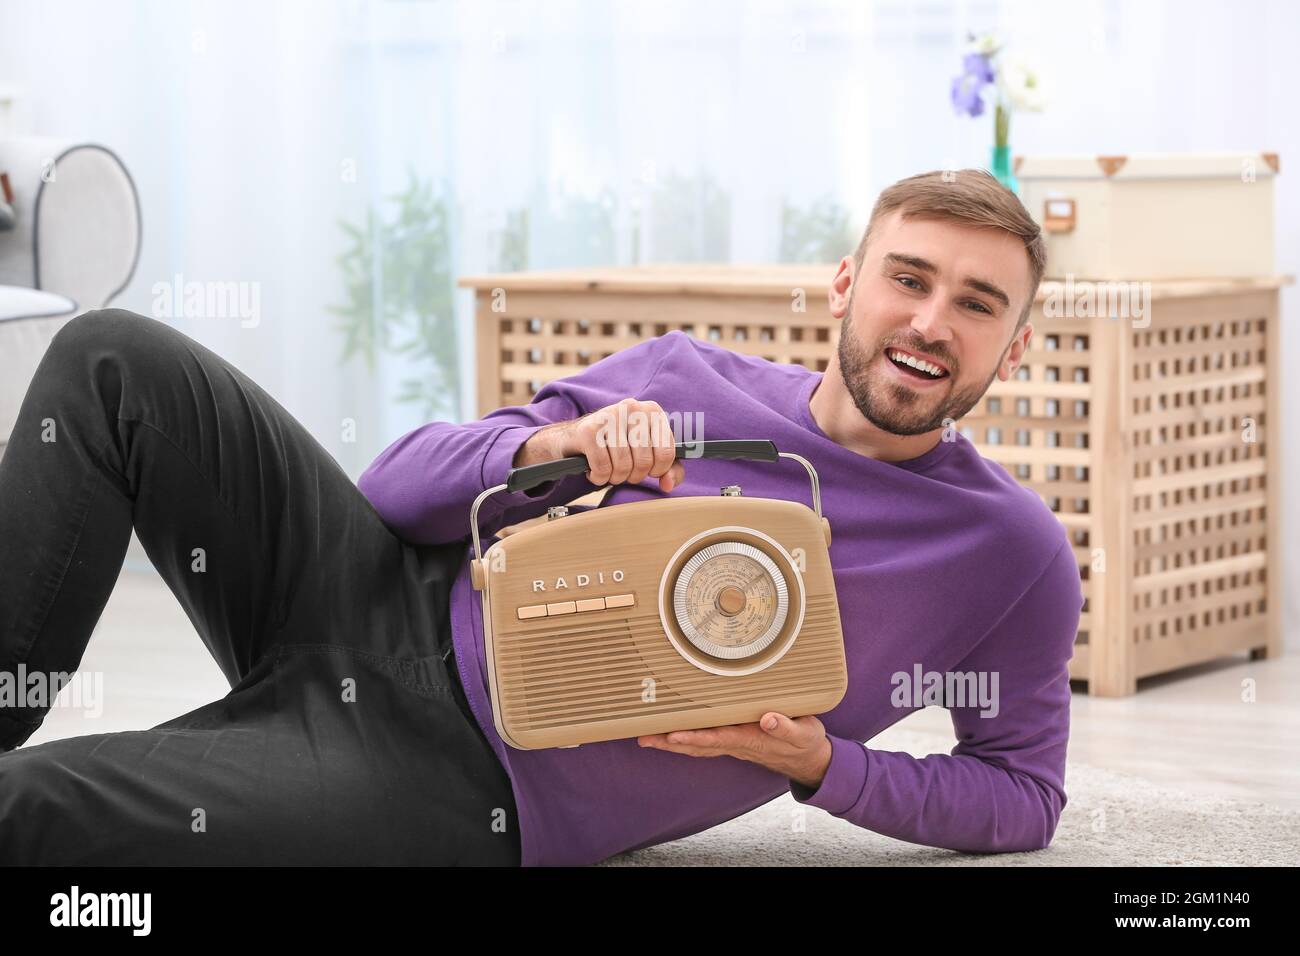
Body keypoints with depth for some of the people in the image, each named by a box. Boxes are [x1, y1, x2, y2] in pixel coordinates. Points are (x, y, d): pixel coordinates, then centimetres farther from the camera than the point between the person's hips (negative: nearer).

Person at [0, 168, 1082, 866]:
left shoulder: (1014, 555, -1)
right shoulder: (685, 378, 8)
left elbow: (1025, 796, 4)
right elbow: (398, 483, 8)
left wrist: (819, 763, -12)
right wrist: (547, 448, -14)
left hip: (466, 795, -5)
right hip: (397, 608, 6)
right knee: (114, 361, -10)